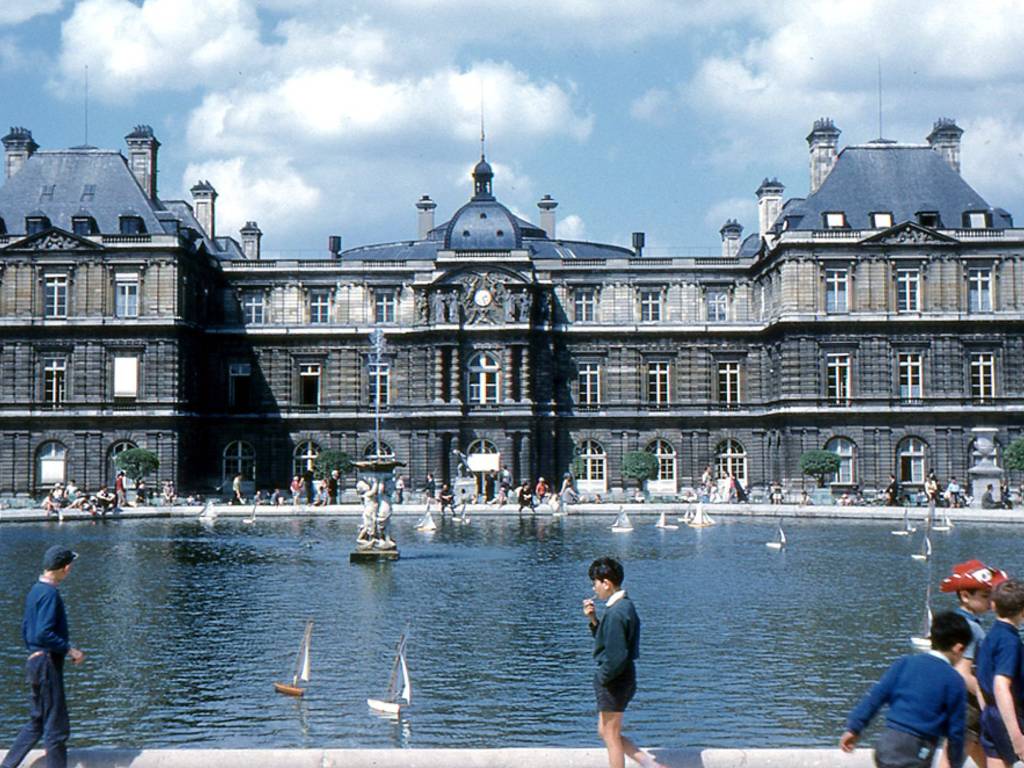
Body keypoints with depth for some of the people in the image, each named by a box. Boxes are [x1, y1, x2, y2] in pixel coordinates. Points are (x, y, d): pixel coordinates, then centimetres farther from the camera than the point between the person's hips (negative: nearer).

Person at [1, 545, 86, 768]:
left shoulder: (35, 590, 12)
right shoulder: (50, 593, -18)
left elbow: (25, 629, 19)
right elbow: (43, 634, -24)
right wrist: (70, 649, -16)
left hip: (36, 661, 10)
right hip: (48, 664, -10)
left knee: (37, 723, 17)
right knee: (57, 726, -2)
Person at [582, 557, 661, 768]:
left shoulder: (616, 612, -22)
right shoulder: (625, 605, 10)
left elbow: (616, 655, -26)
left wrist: (602, 677, -12)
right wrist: (593, 620, 6)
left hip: (614, 680, -10)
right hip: (624, 678, 10)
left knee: (611, 736, 3)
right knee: (606, 732, 18)